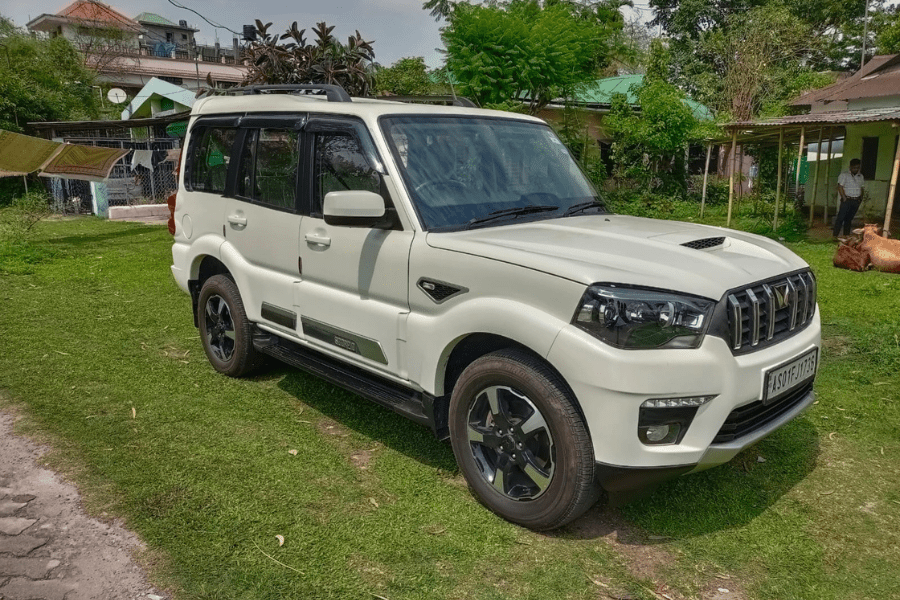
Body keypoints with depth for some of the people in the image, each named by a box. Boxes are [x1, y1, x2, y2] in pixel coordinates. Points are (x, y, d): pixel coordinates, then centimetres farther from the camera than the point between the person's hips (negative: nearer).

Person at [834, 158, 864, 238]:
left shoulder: (860, 176, 16)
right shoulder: (844, 175, -2)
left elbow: (861, 188, 22)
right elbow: (840, 187, -8)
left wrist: (861, 198, 8)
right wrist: (844, 198, -13)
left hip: (856, 201, 5)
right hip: (847, 200, -5)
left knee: (849, 219, 8)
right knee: (840, 218, -9)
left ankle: (846, 236, 12)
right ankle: (835, 235, -8)